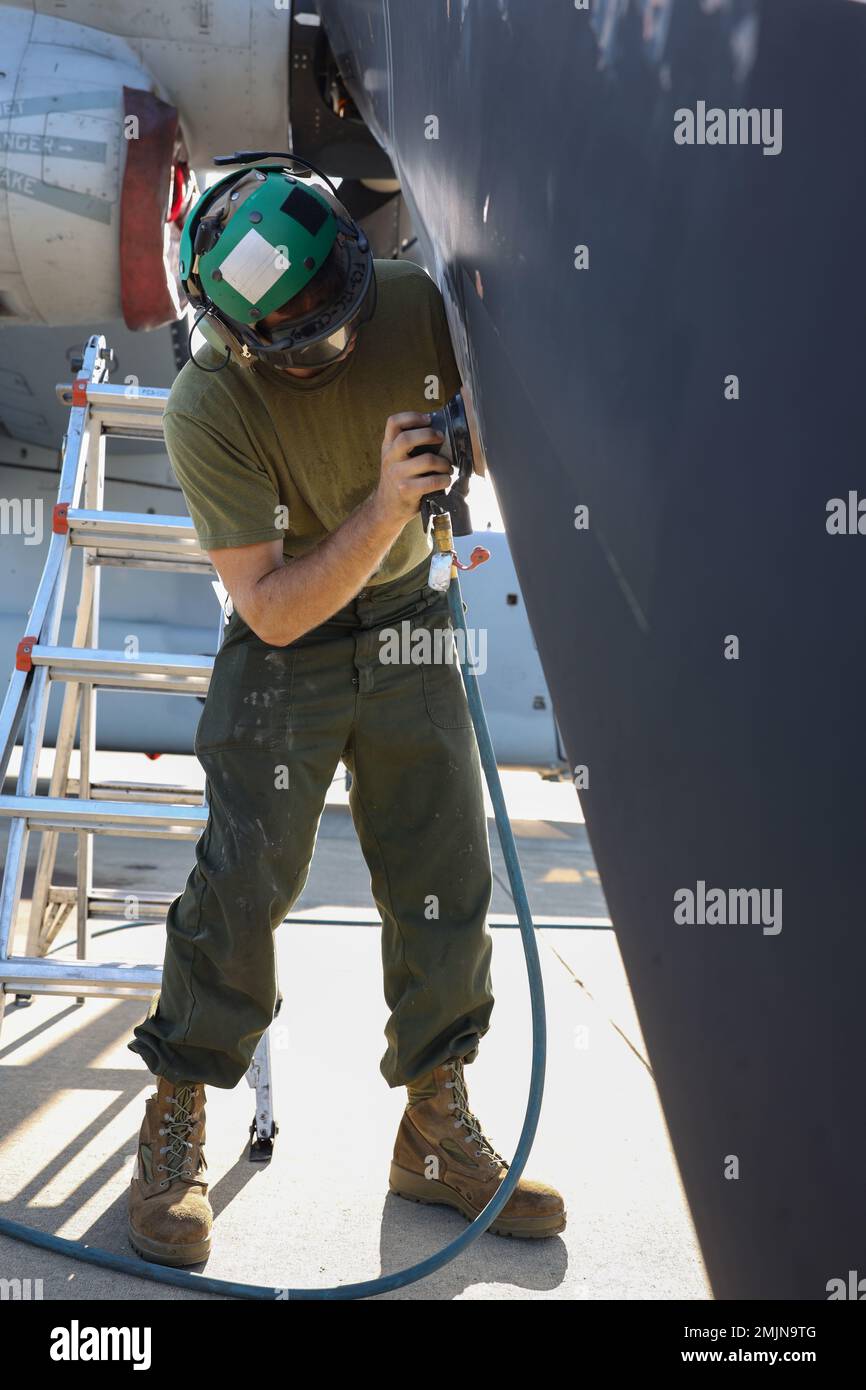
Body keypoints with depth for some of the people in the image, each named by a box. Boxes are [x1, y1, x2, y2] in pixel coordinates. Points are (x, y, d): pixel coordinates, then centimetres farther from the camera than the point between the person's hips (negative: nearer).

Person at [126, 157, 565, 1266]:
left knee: (445, 888, 4)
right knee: (244, 884, -7)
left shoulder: (417, 304, -15)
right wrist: (386, 503, -32)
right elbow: (274, 607, -23)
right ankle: (174, 1131, 14)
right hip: (286, 649, -3)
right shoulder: (209, 407, -23)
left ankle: (437, 1134, 20)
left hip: (409, 627, 4)